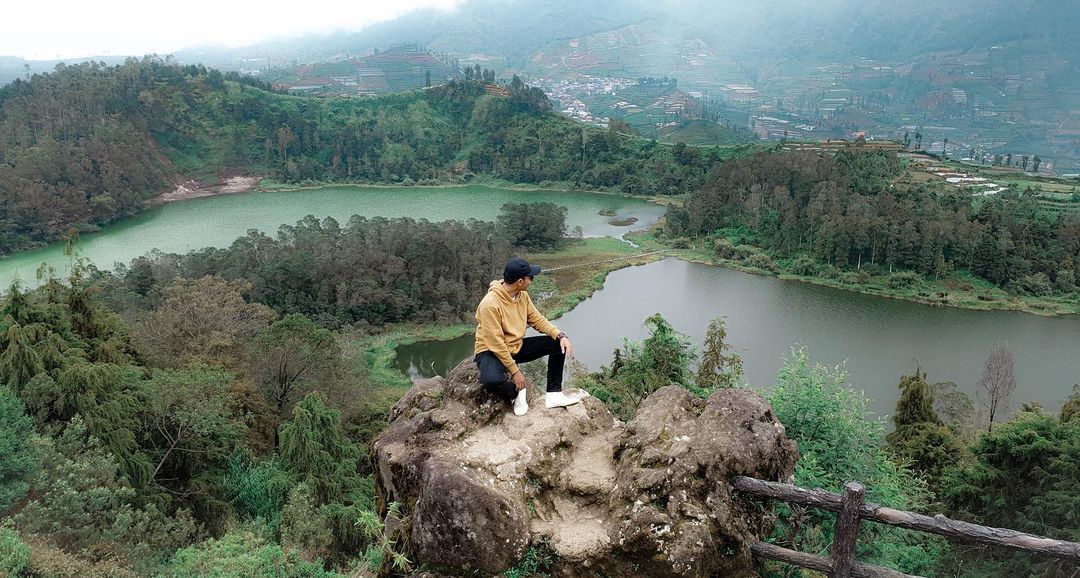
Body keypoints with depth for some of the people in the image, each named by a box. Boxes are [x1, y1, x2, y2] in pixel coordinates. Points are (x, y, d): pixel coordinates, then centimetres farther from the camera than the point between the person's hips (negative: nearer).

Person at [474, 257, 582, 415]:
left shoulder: (522, 295, -5)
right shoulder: (490, 304, -29)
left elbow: (537, 320, 4)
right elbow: (495, 343, -27)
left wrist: (560, 335, -12)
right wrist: (515, 371, -23)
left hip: (517, 347, 7)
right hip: (492, 351, -7)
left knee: (558, 344, -6)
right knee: (492, 380, -40)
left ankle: (553, 394, -4)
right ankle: (516, 393, -6)